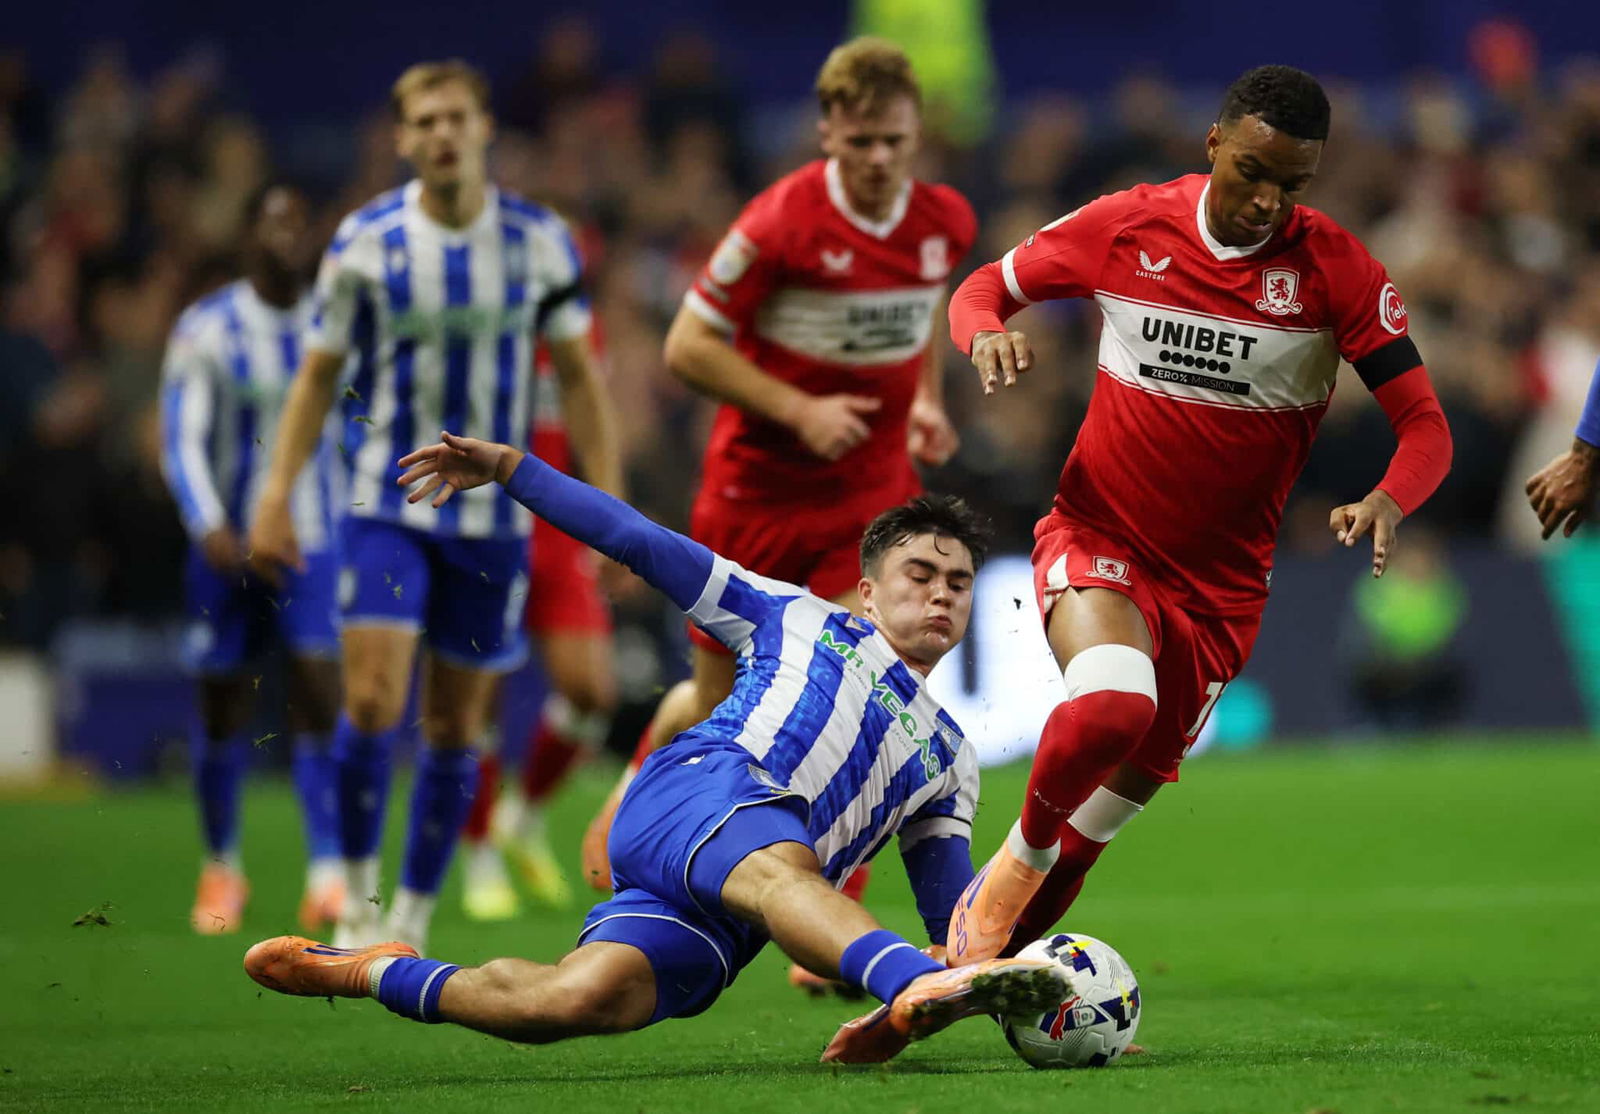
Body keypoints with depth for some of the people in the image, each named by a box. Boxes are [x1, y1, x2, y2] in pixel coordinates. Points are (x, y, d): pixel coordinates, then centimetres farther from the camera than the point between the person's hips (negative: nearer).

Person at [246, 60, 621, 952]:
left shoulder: (539, 240, -2)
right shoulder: (366, 242, -5)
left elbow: (578, 374, 6)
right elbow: (320, 374, 4)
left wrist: (608, 499, 0)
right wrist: (278, 495, -2)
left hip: (494, 516, 2)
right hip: (389, 503, -1)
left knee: (455, 728, 5)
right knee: (372, 701, -16)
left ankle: (412, 922, 17)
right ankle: (359, 903, 1)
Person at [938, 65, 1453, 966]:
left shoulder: (1338, 270, -9)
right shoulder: (1125, 227, -6)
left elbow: (1426, 425, -11)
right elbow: (985, 288, 8)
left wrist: (1387, 503, -33)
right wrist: (987, 334, -17)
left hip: (1221, 578, 2)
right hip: (1097, 537, -2)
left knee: (1125, 787, 7)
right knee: (1113, 704, -32)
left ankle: (998, 941, 31)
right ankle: (1016, 865, -5)